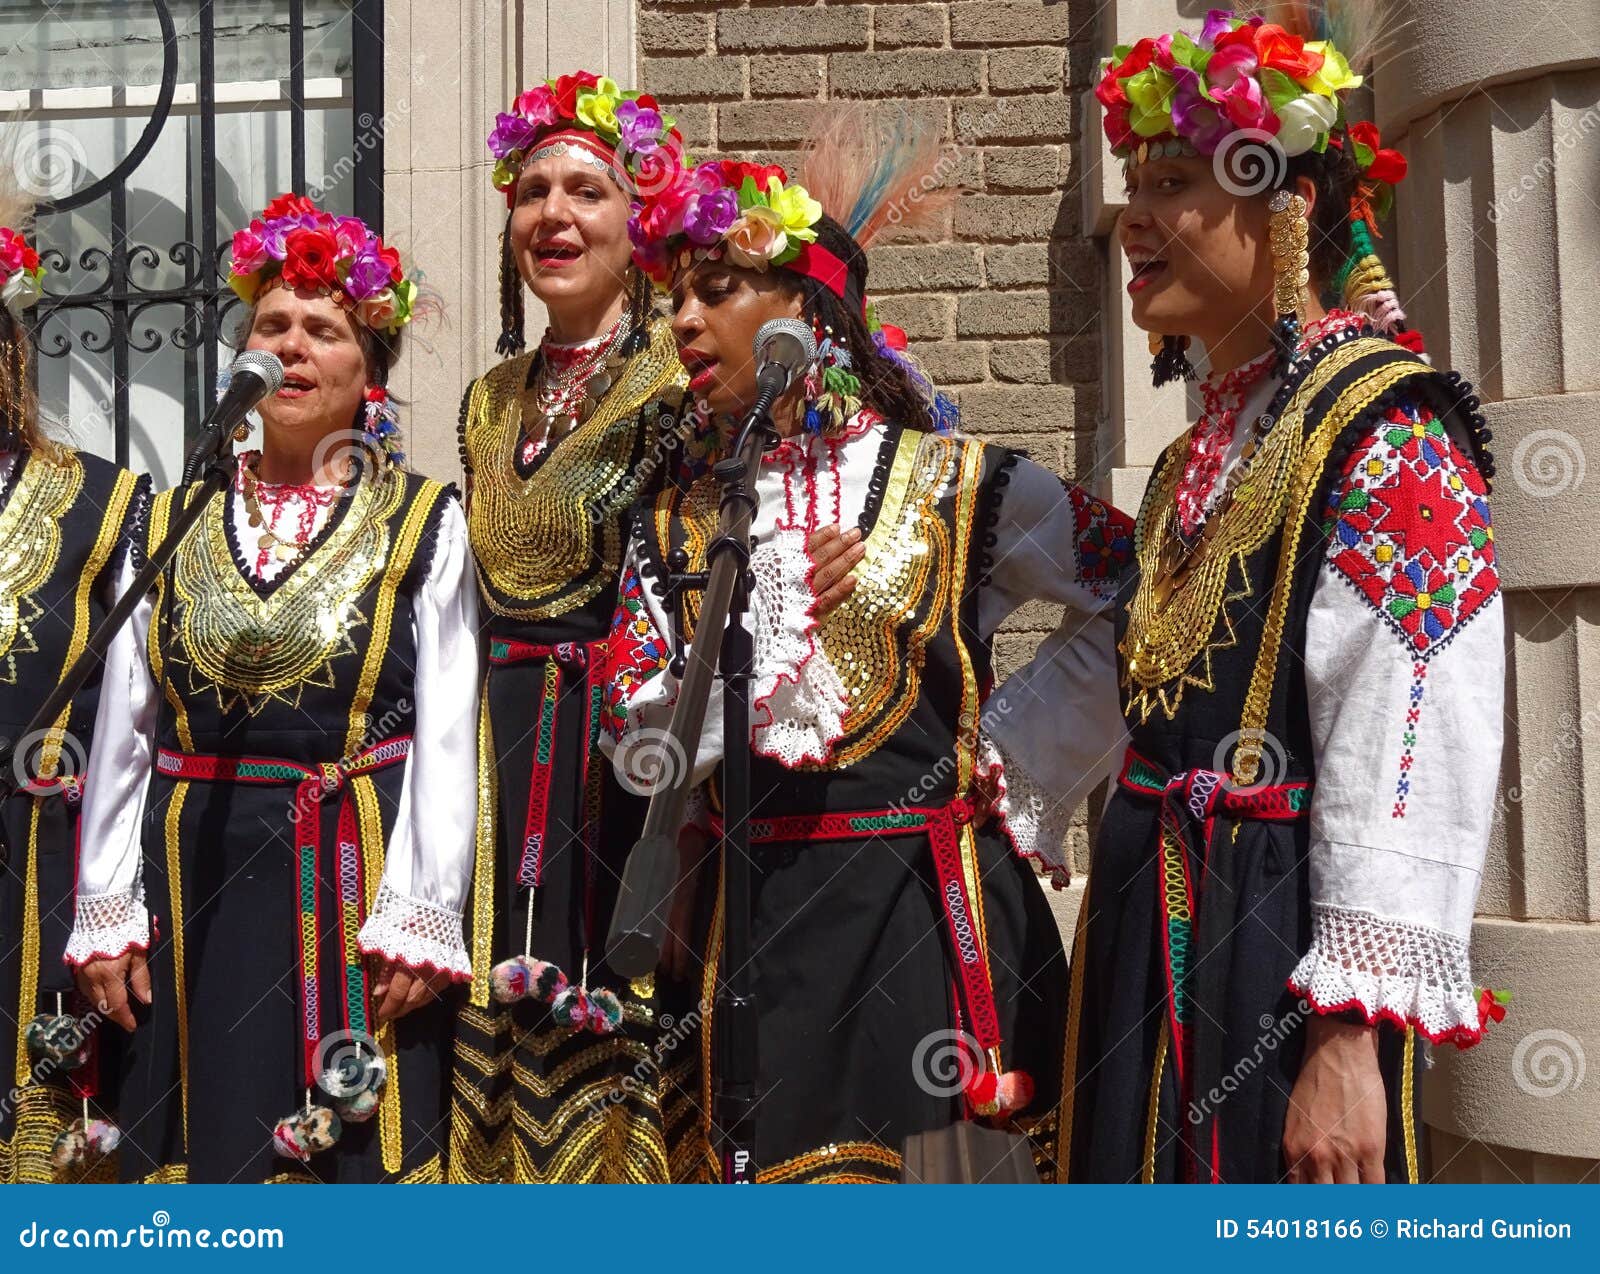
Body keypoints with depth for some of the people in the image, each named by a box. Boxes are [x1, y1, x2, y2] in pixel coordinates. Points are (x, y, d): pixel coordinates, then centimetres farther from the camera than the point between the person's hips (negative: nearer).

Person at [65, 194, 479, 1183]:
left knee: (357, 1147, 4)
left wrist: (419, 915, -11)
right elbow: (122, 730, 9)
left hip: (357, 876, -3)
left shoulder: (424, 524, -1)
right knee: (203, 1144, 11)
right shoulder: (176, 523, 9)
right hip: (194, 885, 3)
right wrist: (107, 907, 4)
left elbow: (446, 741, -5)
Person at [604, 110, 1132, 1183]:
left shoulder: (955, 483, -3)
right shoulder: (676, 514, 7)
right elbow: (641, 749, 0)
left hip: (924, 909, -2)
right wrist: (763, 625, -14)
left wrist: (1026, 771, -3)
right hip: (744, 922, 2)